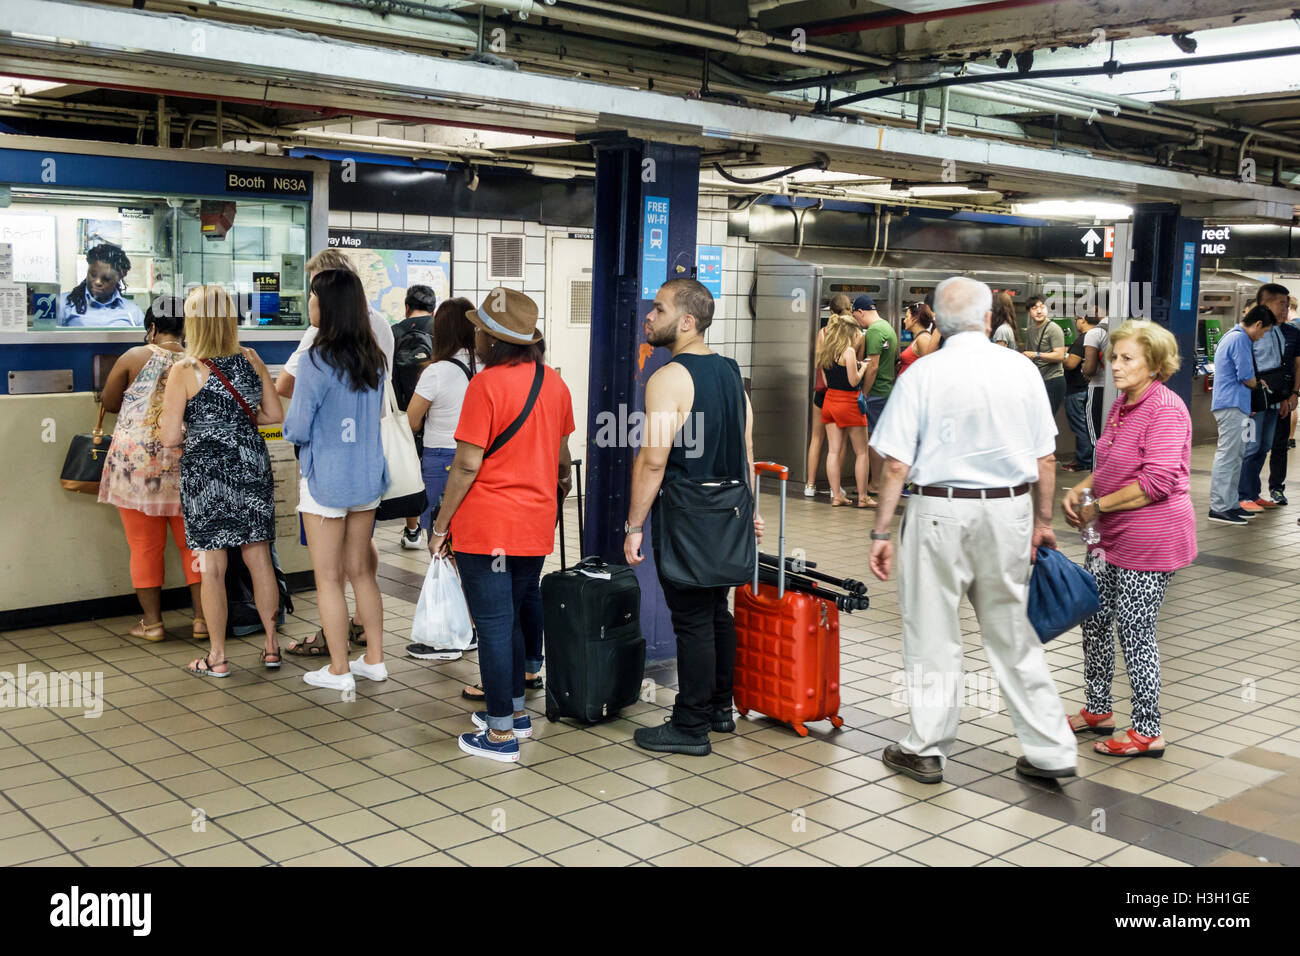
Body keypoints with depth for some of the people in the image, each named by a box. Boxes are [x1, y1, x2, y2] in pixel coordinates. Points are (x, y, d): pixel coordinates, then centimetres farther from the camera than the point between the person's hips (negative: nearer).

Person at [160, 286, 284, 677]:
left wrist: (196, 425, 7)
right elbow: (275, 414, 5)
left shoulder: (184, 371, -11)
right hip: (251, 465, 4)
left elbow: (170, 436, -12)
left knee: (212, 567, 5)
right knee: (259, 558, 12)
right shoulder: (250, 359, 0)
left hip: (206, 472, -4)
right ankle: (271, 646, 21)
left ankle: (217, 657, 14)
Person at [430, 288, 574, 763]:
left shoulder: (487, 384, -15)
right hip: (535, 524, 7)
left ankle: (501, 733, 7)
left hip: (487, 527, -7)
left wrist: (441, 524, -7)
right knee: (515, 613, 20)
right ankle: (514, 708, 31)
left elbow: (468, 465, -16)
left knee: (494, 624, 1)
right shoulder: (554, 381, 5)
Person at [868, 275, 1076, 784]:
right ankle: (1050, 750, 18)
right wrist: (1043, 520, 15)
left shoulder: (922, 374, -7)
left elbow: (897, 463, -10)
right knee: (1013, 633, 14)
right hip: (1008, 511, 3)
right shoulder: (1022, 369, 1)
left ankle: (926, 751, 18)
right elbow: (1045, 459, 4)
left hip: (940, 511, -3)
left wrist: (881, 532, -4)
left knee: (934, 635, 8)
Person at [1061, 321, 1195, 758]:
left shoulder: (1166, 409, -18)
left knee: (1135, 632, -2)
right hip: (1111, 535, 9)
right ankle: (1097, 710, 32)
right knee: (1094, 619, 15)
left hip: (1150, 539, -9)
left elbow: (1158, 481, -25)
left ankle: (1148, 732, 12)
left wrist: (1099, 506, -18)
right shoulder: (1121, 406, 10)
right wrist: (1080, 490, 3)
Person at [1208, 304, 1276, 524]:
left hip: (1234, 406, 11)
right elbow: (1246, 377, -17)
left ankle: (1231, 504, 20)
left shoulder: (1231, 336, 21)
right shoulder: (1240, 339, -13)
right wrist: (1257, 383, 5)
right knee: (1227, 456, -10)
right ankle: (1219, 508, -9)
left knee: (1235, 457, 15)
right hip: (1232, 406, -11)